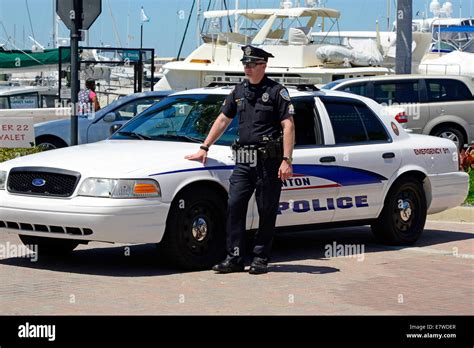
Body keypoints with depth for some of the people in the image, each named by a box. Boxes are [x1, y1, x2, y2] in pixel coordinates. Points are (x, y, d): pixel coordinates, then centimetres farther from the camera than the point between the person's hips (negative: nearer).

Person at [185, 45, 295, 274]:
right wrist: (204, 148, 19)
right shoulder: (239, 91, 15)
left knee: (267, 212, 1)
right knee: (234, 206, -4)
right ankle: (235, 258, -1)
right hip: (243, 161, 5)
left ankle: (261, 259, 9)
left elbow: (288, 126, -8)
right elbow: (223, 120, 22)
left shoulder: (276, 92, -3)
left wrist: (286, 160, -16)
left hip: (268, 161, -5)